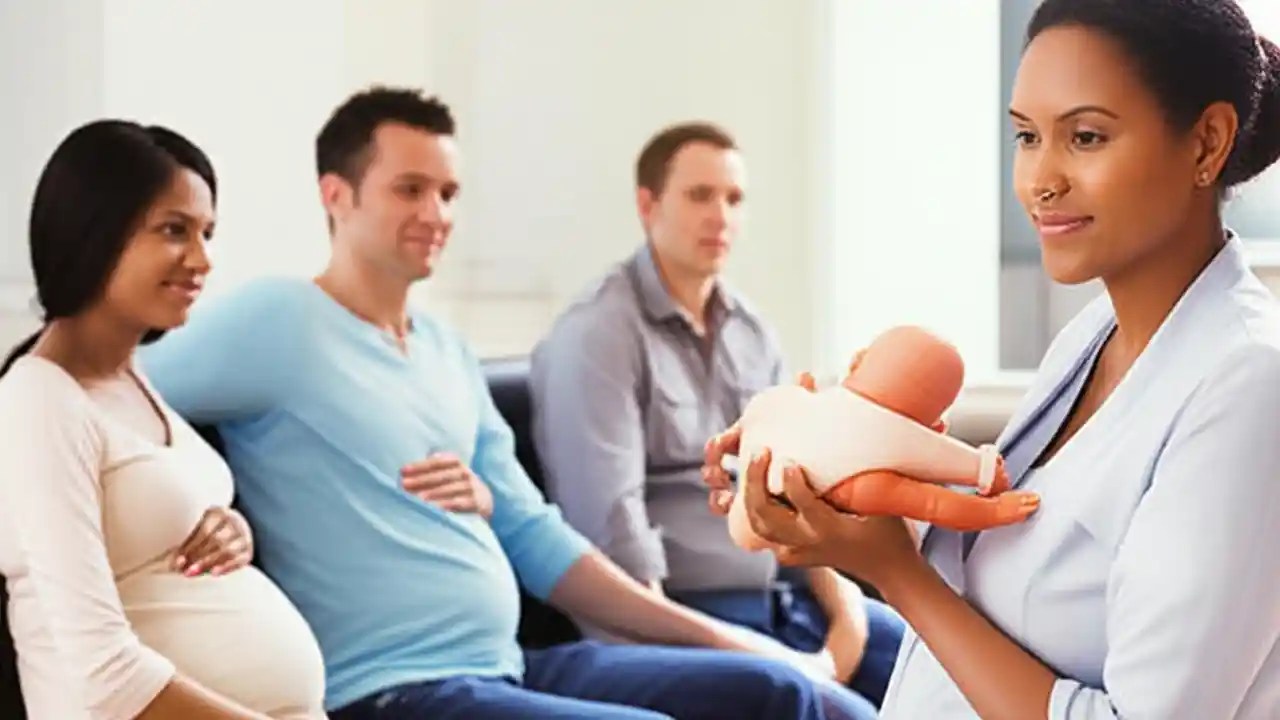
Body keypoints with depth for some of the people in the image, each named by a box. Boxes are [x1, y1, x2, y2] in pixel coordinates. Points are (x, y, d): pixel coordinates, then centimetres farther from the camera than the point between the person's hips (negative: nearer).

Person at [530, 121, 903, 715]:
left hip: (790, 597, 8)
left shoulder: (752, 333, 14)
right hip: (688, 615, -8)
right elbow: (612, 521, -18)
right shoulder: (596, 337, -10)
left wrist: (847, 612, 0)